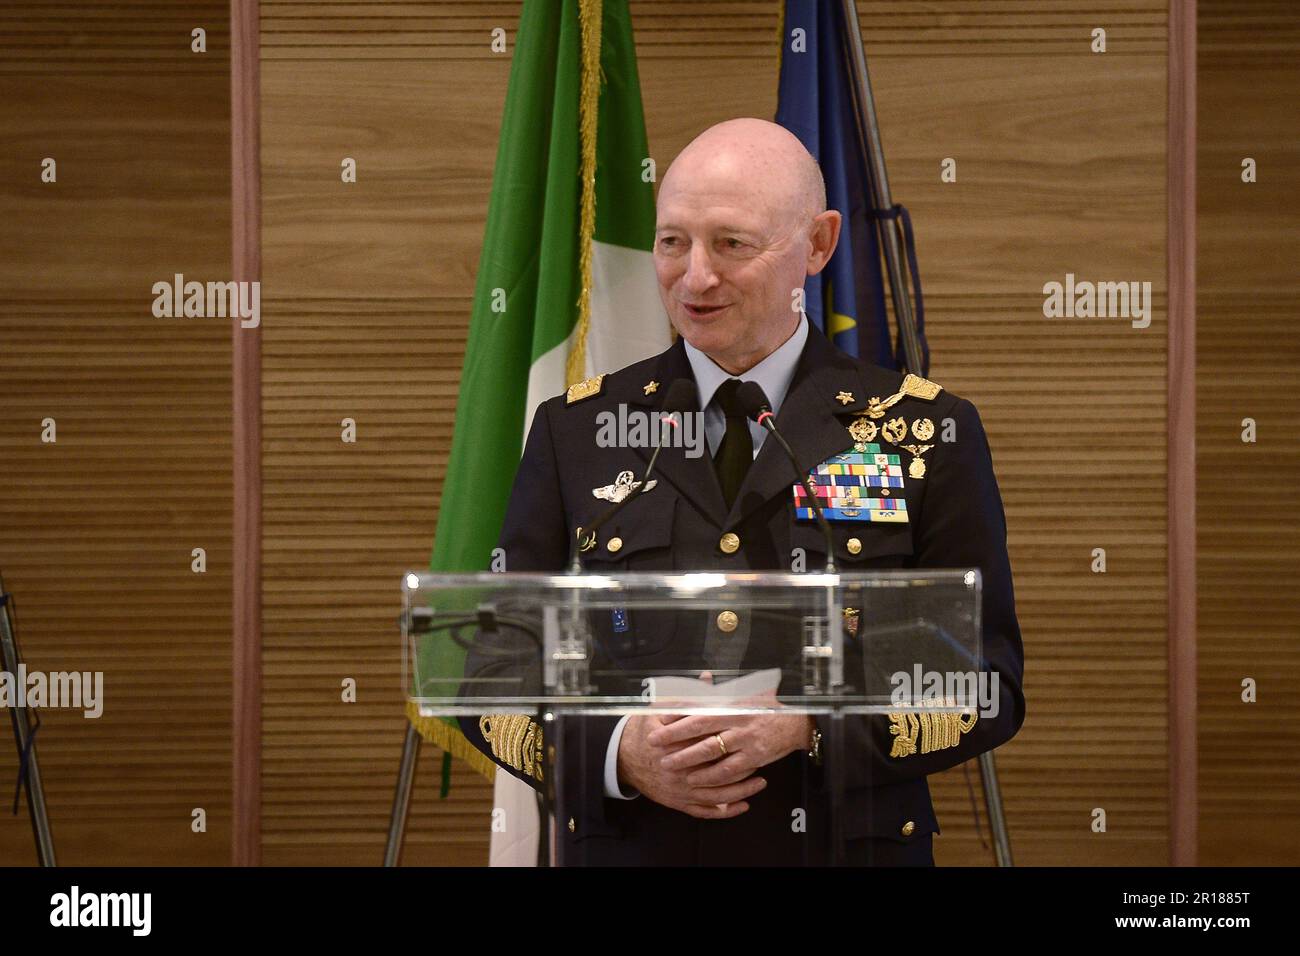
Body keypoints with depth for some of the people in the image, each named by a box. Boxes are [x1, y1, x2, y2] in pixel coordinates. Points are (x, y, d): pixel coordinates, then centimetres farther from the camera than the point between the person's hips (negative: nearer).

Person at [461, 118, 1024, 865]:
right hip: (625, 849, 1)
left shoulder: (927, 432, 0)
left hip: (849, 846, -1)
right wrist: (618, 751, -14)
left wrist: (809, 725, -17)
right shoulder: (577, 431, 5)